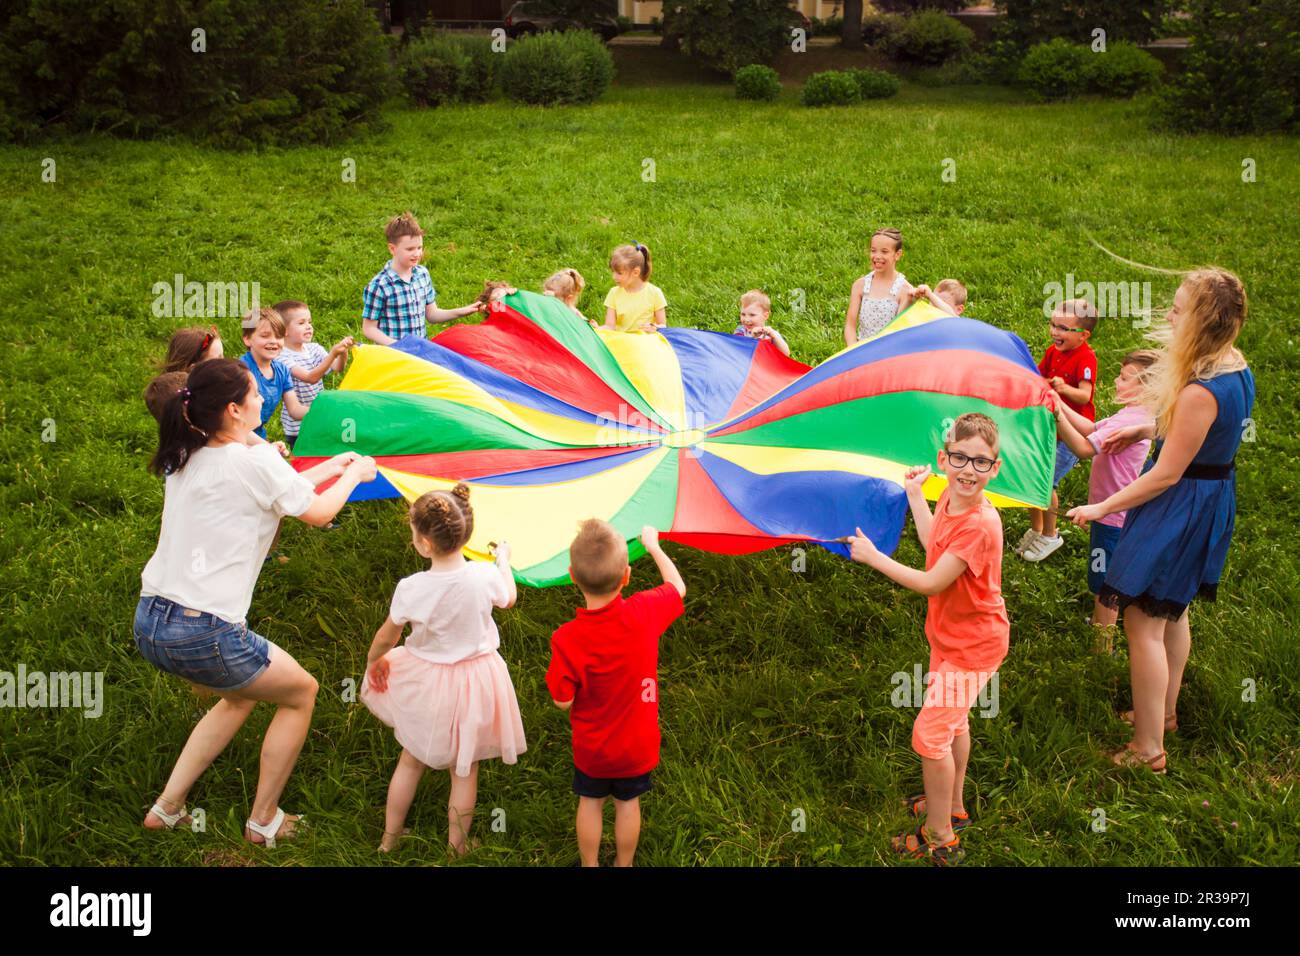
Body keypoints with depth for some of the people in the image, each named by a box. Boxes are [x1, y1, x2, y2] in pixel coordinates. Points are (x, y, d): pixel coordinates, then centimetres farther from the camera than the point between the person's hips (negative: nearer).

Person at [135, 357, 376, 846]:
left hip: (149, 623, 8)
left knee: (241, 694, 31)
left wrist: (324, 470, 28)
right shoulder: (254, 461, -14)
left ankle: (168, 807, 28)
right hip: (203, 635, -8)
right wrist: (354, 475, 20)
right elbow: (318, 513, 2)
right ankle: (264, 821, 25)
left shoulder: (185, 458, 7)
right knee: (301, 692, 17)